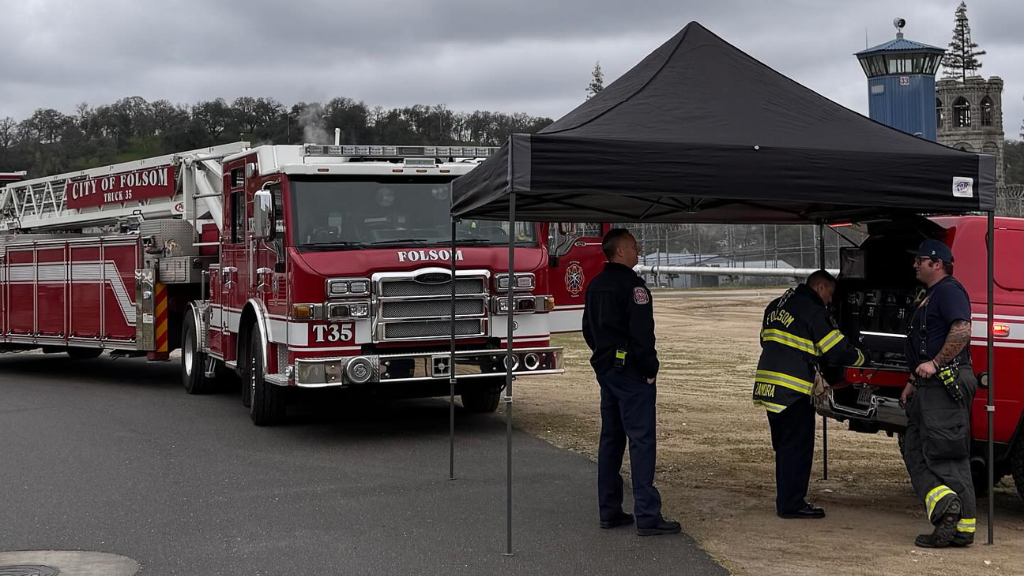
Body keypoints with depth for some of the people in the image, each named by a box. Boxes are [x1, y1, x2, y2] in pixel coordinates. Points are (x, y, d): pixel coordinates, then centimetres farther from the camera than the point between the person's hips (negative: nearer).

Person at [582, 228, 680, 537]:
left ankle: (609, 511, 17)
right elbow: (642, 333, -20)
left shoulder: (595, 286, 14)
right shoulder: (631, 285, -15)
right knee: (641, 440, -8)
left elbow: (589, 330, 21)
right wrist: (650, 370, -13)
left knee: (610, 439, 13)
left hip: (605, 370, 9)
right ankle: (647, 516, -10)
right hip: (631, 372, -9)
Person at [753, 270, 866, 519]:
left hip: (767, 384, 9)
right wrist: (859, 358, 11)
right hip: (792, 390, -9)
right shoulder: (813, 311, -9)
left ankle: (786, 500, 22)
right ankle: (791, 504, 0)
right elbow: (837, 349, -9)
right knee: (798, 448, -2)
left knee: (785, 446, 17)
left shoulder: (776, 306, 18)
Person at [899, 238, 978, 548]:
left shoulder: (950, 290, -9)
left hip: (947, 383, -11)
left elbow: (962, 331, -24)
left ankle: (962, 529, -12)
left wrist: (934, 364, -24)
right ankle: (945, 505, -2)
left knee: (943, 454, -11)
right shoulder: (930, 296, 24)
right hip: (931, 385, 11)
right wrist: (914, 381, 26)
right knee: (914, 450, 6)